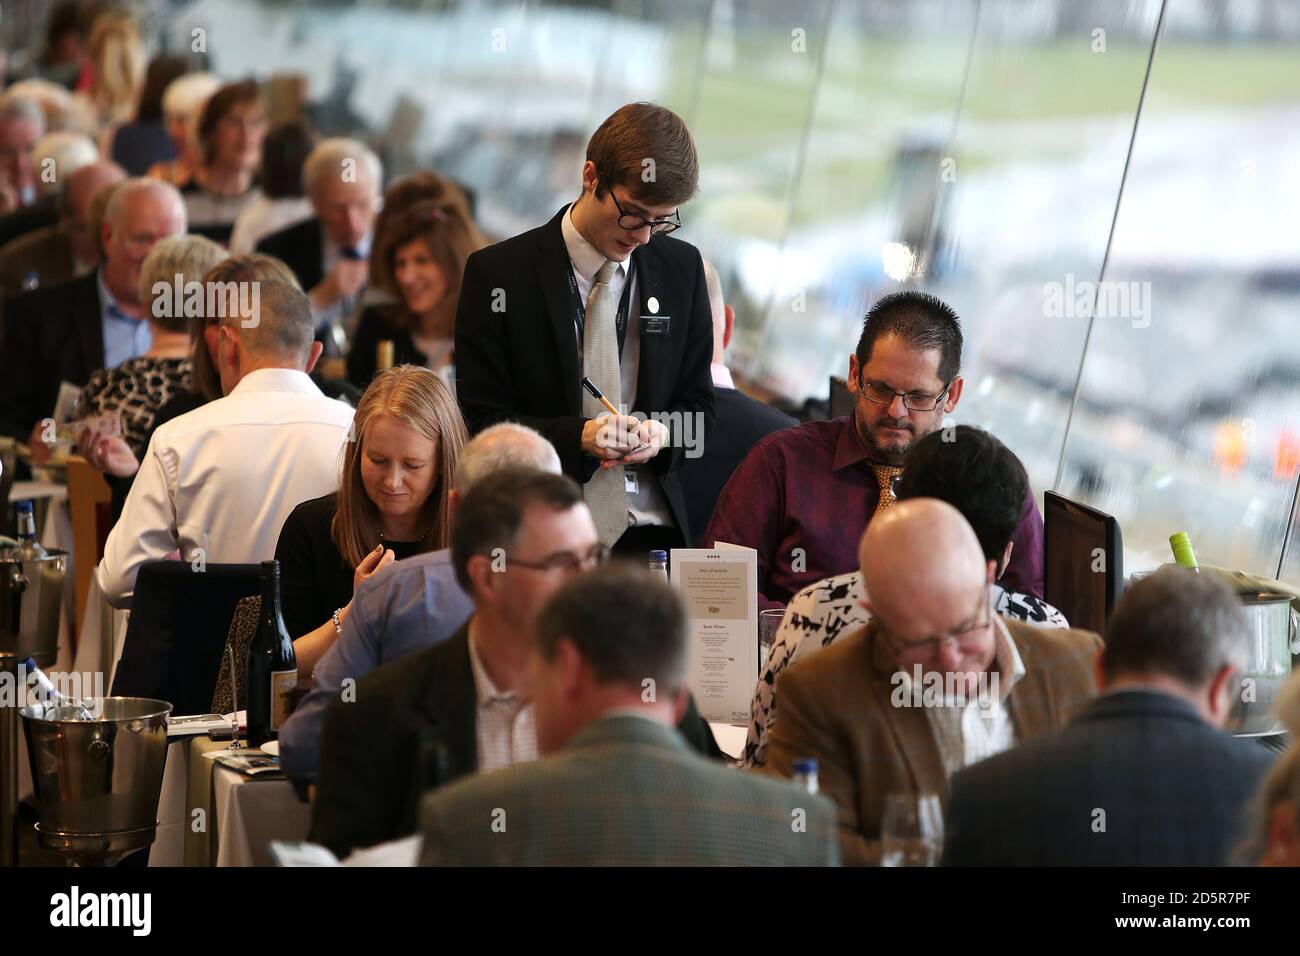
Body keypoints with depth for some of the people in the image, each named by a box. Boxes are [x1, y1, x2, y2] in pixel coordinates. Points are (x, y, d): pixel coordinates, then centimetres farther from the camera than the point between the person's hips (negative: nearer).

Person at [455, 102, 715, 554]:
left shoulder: (681, 268, 10)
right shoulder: (498, 274, -1)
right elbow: (481, 420, -1)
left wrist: (663, 433, -7)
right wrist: (578, 436, -17)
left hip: (651, 533, 3)